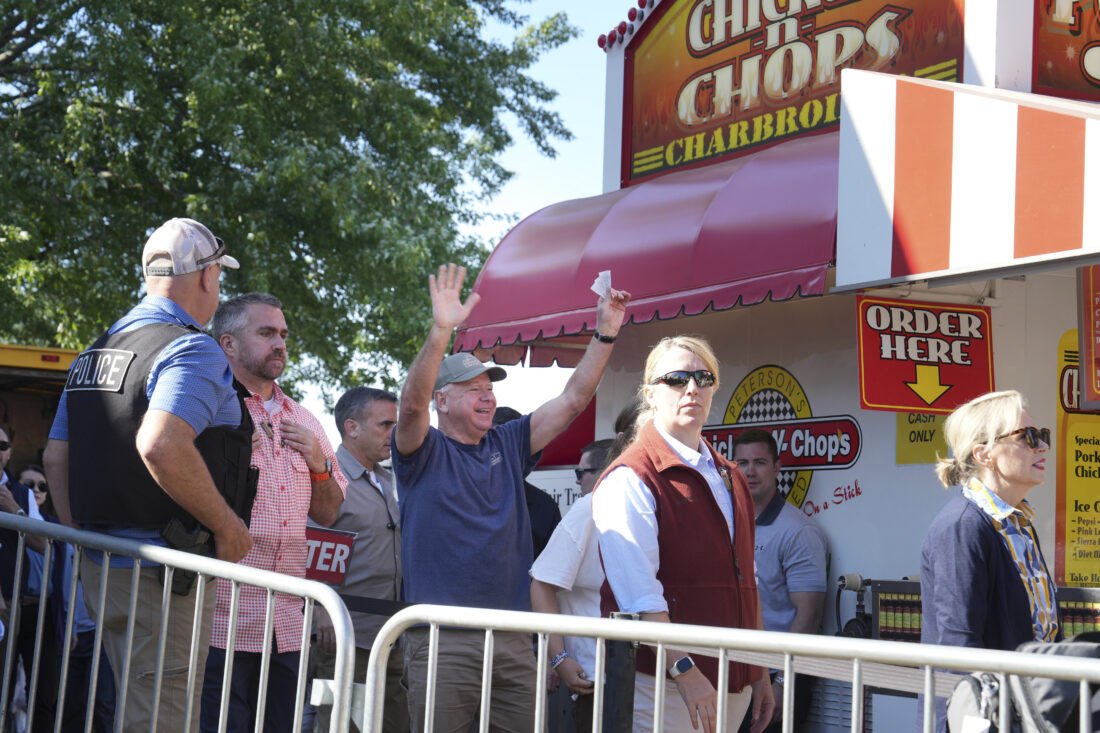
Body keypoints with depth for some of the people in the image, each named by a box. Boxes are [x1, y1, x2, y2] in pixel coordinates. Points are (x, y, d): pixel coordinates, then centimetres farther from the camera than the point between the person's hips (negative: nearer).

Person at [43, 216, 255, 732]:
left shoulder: (94, 354, 15)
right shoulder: (193, 349, -13)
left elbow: (55, 458, 16)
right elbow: (160, 445, -29)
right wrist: (227, 525, -19)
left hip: (101, 567, 9)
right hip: (164, 572, -9)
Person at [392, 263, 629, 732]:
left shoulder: (508, 445, 16)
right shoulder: (424, 452, 2)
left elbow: (571, 402, 12)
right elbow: (412, 403, -18)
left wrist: (605, 332, 3)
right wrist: (441, 331, -32)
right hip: (442, 639, -5)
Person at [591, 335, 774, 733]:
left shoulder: (729, 478, 17)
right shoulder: (630, 479, -9)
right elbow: (639, 595, -17)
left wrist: (760, 672, 17)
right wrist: (684, 670, -23)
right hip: (662, 685, -7)